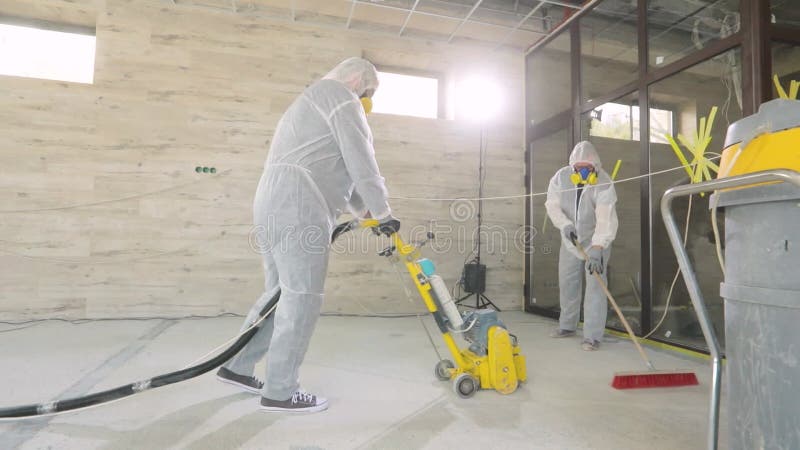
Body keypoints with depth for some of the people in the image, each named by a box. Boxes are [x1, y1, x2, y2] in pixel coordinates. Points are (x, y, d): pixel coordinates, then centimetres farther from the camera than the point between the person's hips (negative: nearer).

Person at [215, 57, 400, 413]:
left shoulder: (315, 104, 33)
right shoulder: (338, 95, 1)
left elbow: (332, 172, 31)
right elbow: (361, 162, -7)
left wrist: (363, 210, 30)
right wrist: (382, 213, 0)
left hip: (276, 204, 10)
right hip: (296, 207, -10)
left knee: (281, 292, 15)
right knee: (301, 298, -6)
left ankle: (236, 366, 24)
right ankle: (280, 391, 3)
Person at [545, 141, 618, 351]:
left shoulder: (604, 183, -25)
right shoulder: (561, 177, -12)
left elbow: (606, 219, -33)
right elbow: (552, 205, -7)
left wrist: (596, 250, -42)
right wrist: (565, 225, -25)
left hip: (597, 240, -4)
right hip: (570, 239, 4)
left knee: (595, 284, -10)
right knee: (566, 282, 12)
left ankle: (592, 336, -4)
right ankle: (567, 326, 29)